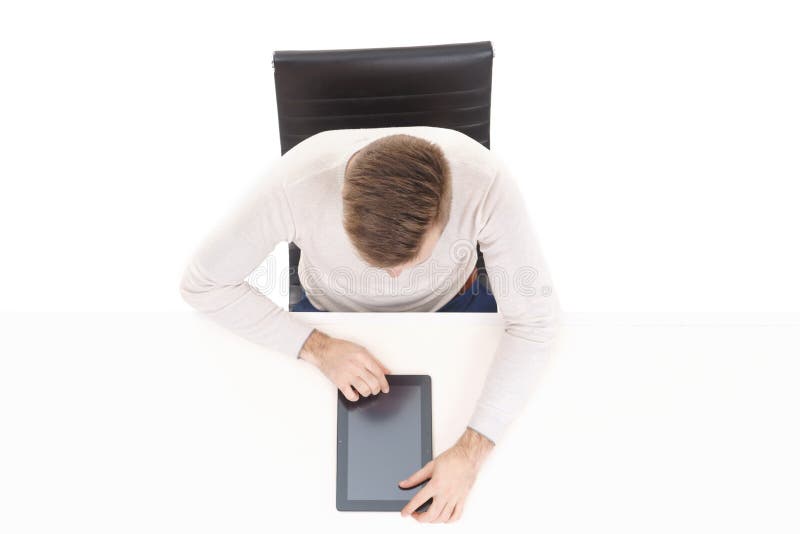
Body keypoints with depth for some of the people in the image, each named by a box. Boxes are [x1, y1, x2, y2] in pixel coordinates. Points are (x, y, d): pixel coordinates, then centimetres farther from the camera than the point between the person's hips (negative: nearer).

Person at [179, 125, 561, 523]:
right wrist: (316, 347, -31)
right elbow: (203, 283, -21)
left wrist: (472, 451, -36)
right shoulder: (296, 184, -36)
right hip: (335, 318, 1)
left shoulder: (484, 181, -36)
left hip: (450, 307, 0)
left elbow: (533, 317, -27)